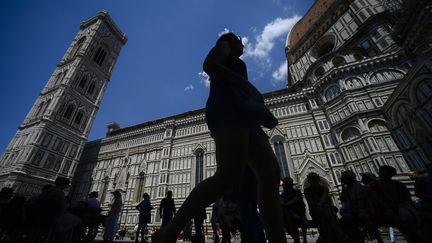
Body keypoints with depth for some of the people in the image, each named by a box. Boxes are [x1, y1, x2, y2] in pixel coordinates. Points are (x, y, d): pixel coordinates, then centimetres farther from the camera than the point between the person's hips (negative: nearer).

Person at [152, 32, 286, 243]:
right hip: (229, 111, -9)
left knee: (271, 175, -9)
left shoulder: (232, 68, 43)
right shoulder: (223, 46, 22)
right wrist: (244, 82, -3)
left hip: (244, 118, 9)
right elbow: (208, 65, -2)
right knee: (229, 177, -27)